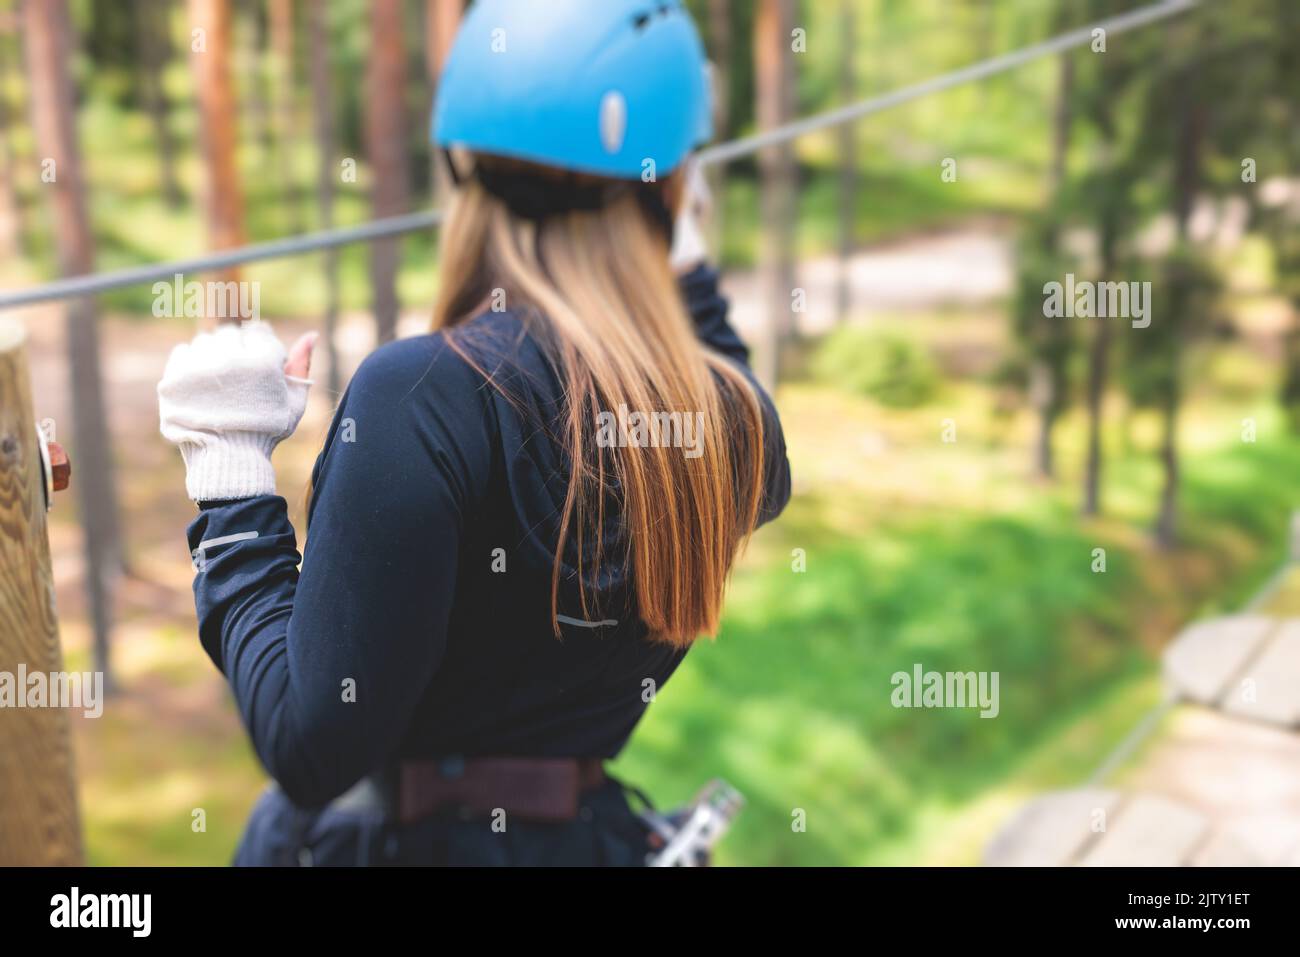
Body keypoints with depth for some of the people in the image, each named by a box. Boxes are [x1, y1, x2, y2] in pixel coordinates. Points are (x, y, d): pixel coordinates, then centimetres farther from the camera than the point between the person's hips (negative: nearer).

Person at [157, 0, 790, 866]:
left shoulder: (427, 393, -24)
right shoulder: (737, 417, -7)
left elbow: (313, 747, -23)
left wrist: (232, 471, -13)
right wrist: (686, 262, 23)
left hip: (406, 837, -5)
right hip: (598, 834, 5)